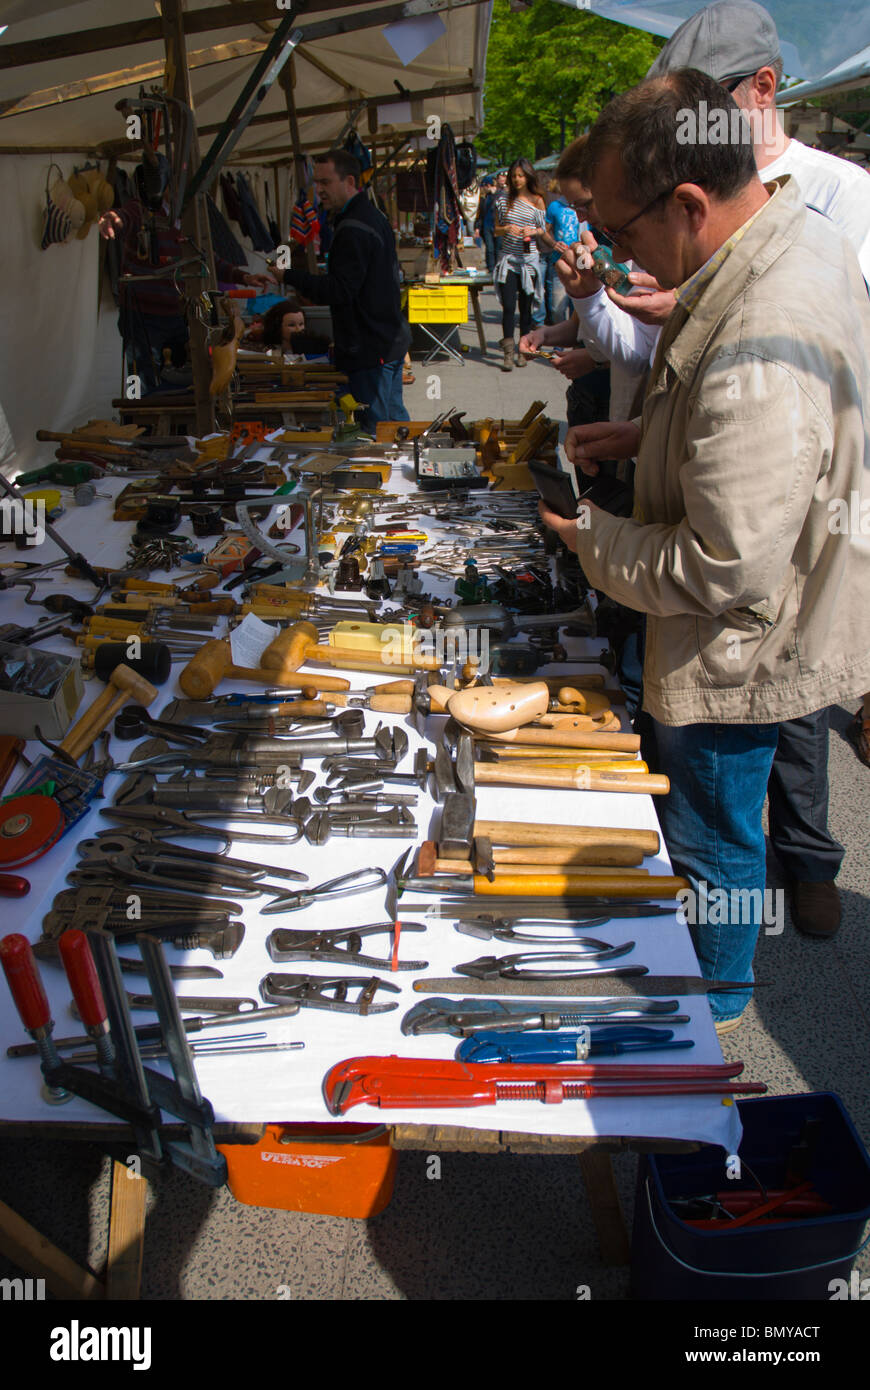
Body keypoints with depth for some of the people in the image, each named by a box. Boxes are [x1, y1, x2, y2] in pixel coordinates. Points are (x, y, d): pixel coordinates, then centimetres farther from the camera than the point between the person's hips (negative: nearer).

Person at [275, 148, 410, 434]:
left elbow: (339, 291, -24)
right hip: (392, 340, 11)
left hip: (369, 351, -11)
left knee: (374, 428, -4)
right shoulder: (374, 216, 14)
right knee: (394, 417, 19)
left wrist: (289, 276, -24)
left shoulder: (352, 230, -19)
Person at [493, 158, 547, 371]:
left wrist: (532, 232, -12)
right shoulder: (503, 199, 6)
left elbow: (543, 229, 9)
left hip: (529, 258, 0)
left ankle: (524, 350, 15)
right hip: (508, 258, 0)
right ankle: (508, 353, -6)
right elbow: (496, 230, 9)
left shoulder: (537, 200, 3)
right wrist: (507, 229, -12)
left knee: (525, 307, 4)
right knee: (508, 307, -8)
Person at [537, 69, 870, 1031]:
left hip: (737, 649, -10)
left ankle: (715, 999, 42)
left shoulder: (762, 346, -36)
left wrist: (592, 538, -17)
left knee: (709, 835, 14)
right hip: (770, 625, 10)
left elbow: (727, 567, -32)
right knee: (701, 814, 30)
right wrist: (643, 436, 3)